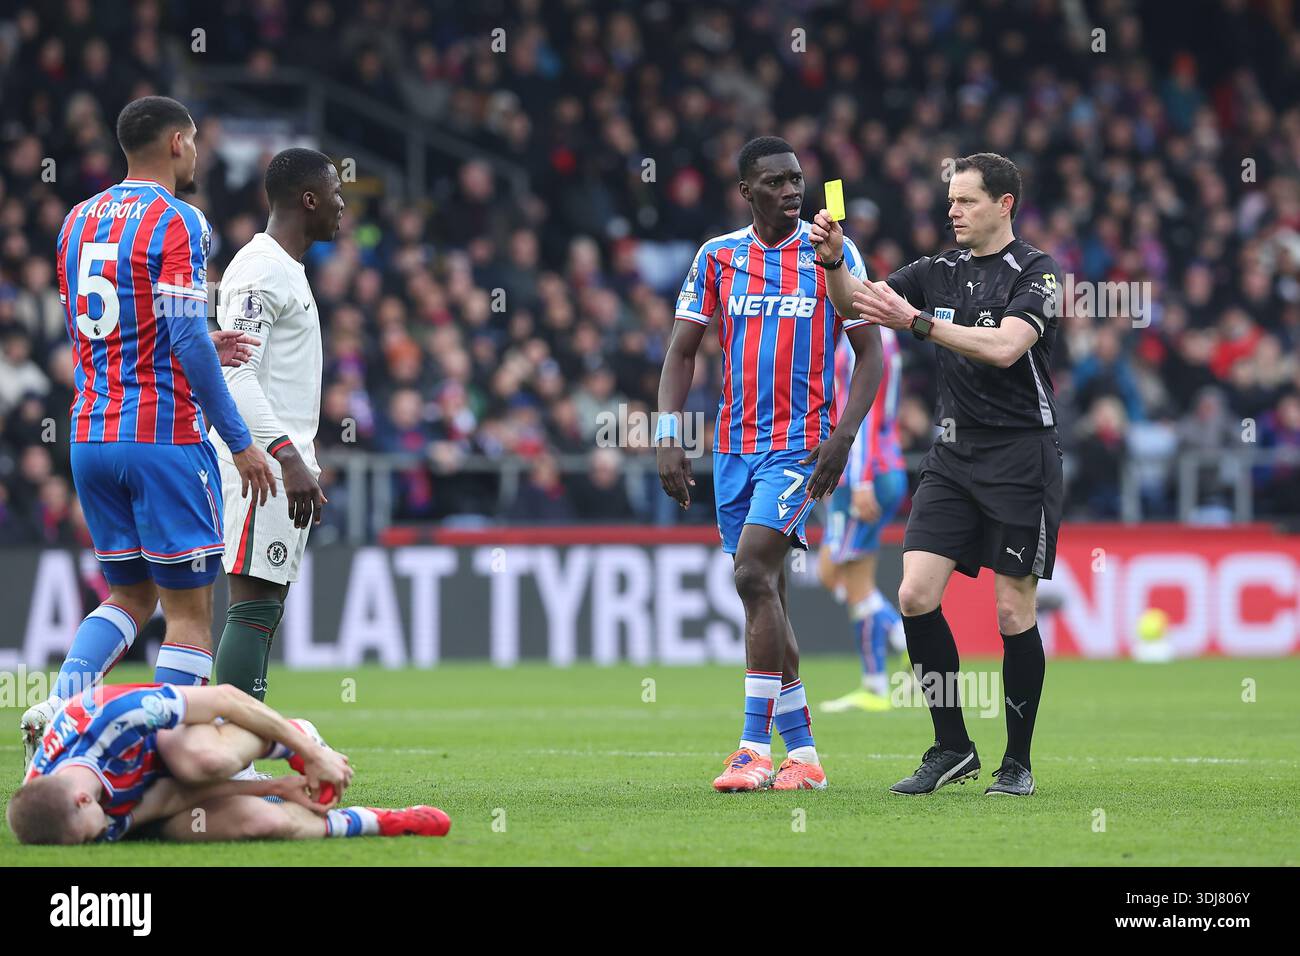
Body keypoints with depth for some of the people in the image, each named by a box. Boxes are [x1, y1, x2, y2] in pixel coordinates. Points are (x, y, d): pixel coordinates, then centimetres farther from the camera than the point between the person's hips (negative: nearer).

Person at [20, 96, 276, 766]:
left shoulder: (78, 221, 13)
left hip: (91, 436, 7)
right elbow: (188, 340, -17)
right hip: (164, 436, -7)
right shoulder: (176, 222, -10)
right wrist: (241, 443, -12)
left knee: (130, 595, 18)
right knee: (189, 610, 0)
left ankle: (61, 702, -3)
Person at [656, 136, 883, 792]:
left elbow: (870, 354, -1)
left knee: (754, 573, -19)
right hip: (735, 444, 5)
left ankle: (756, 745, -18)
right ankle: (803, 754, 12)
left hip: (801, 443, -5)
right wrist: (668, 436, -2)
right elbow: (681, 351, 10)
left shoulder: (833, 254, -2)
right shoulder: (718, 257, 7)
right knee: (762, 594, 6)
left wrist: (842, 437, -13)